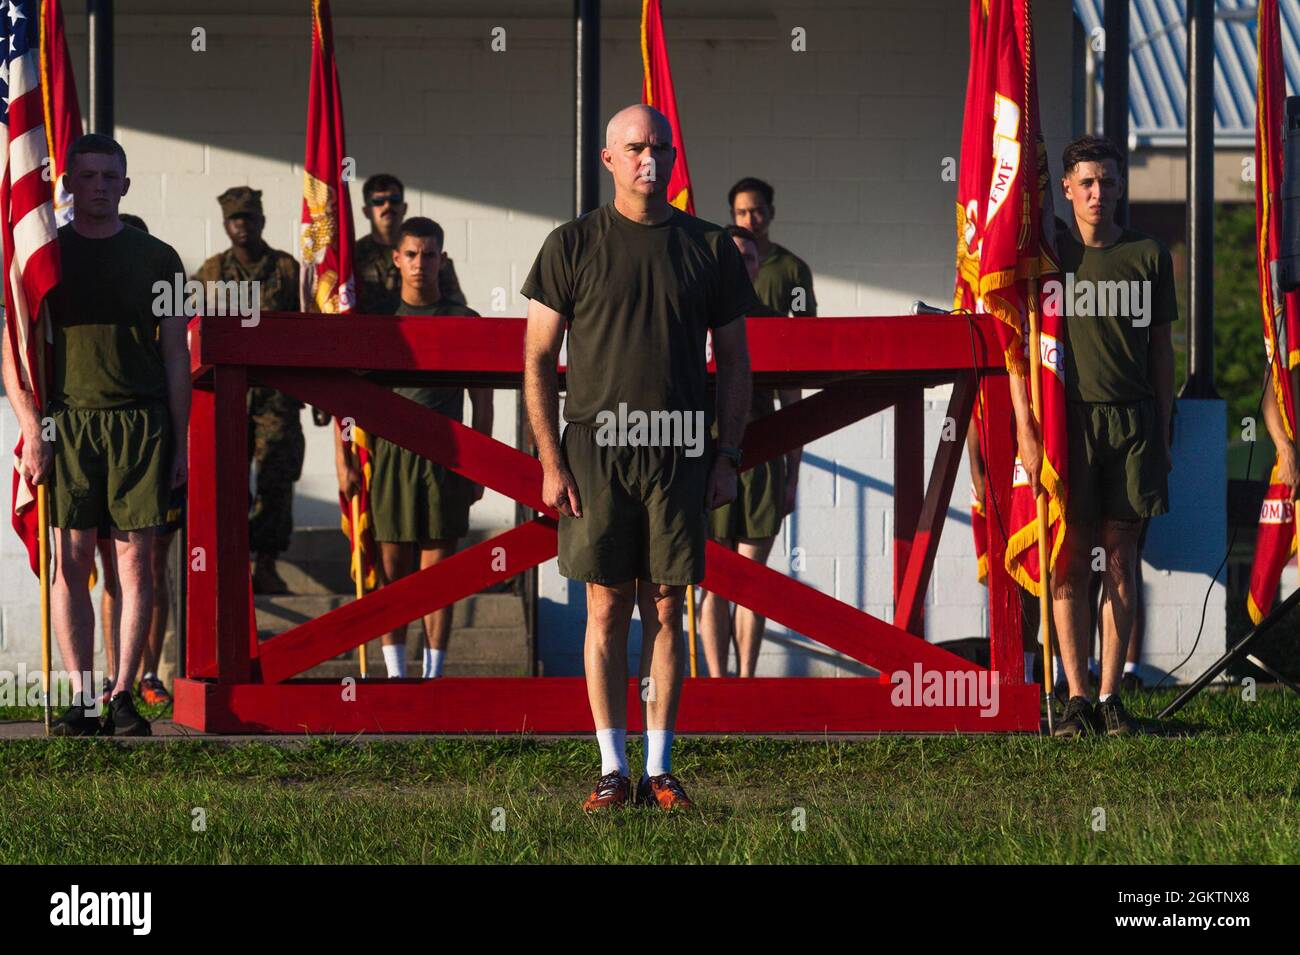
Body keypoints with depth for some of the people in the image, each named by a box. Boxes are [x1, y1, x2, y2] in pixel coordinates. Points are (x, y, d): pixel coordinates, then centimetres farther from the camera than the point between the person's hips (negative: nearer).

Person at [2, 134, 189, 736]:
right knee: (71, 561, -3)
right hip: (67, 421, 0)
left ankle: (123, 696, 0)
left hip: (141, 425, 0)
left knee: (135, 560, -3)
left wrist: (179, 441, 6)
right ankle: (81, 699, 0)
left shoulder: (156, 258, 10)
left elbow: (176, 356, 11)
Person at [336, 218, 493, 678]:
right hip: (390, 454, 0)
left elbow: (482, 401, 9)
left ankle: (434, 672, 2)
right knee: (393, 567, 1)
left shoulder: (464, 322, 8)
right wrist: (344, 462, 1)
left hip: (446, 459, 0)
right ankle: (395, 672, 5)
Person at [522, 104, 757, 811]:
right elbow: (537, 360, 3)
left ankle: (660, 768, 7)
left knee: (666, 606, 2)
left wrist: (726, 457, 4)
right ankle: (613, 770, 3)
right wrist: (551, 461, -5)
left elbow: (734, 362, 13)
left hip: (680, 454, 1)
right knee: (607, 605, -1)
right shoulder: (572, 246, 3)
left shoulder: (709, 248, 8)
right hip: (596, 449, -1)